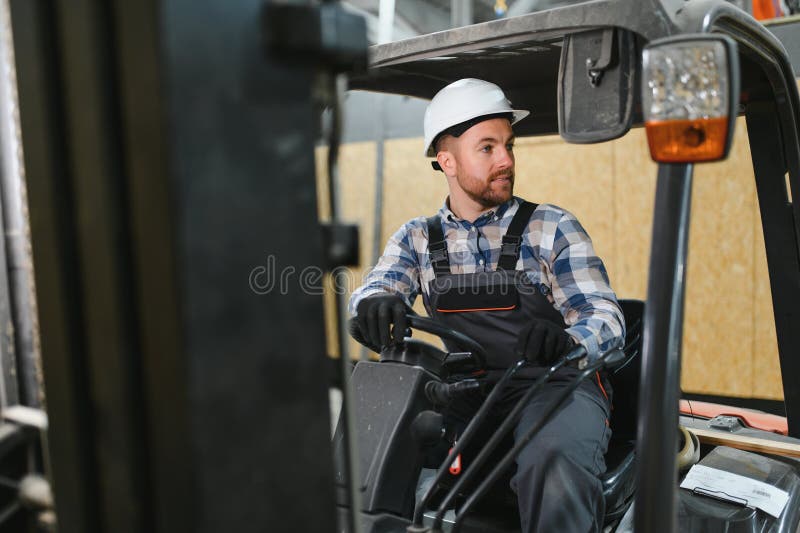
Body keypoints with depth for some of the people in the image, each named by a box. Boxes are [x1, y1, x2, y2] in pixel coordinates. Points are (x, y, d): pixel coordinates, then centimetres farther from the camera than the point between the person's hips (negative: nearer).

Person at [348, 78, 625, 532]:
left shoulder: (552, 228, 4)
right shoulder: (418, 239, 12)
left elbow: (605, 316, -2)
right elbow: (373, 291, -1)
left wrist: (567, 344, -27)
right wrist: (376, 306, -27)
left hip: (555, 384, -2)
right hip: (467, 393, 3)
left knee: (553, 468, -36)